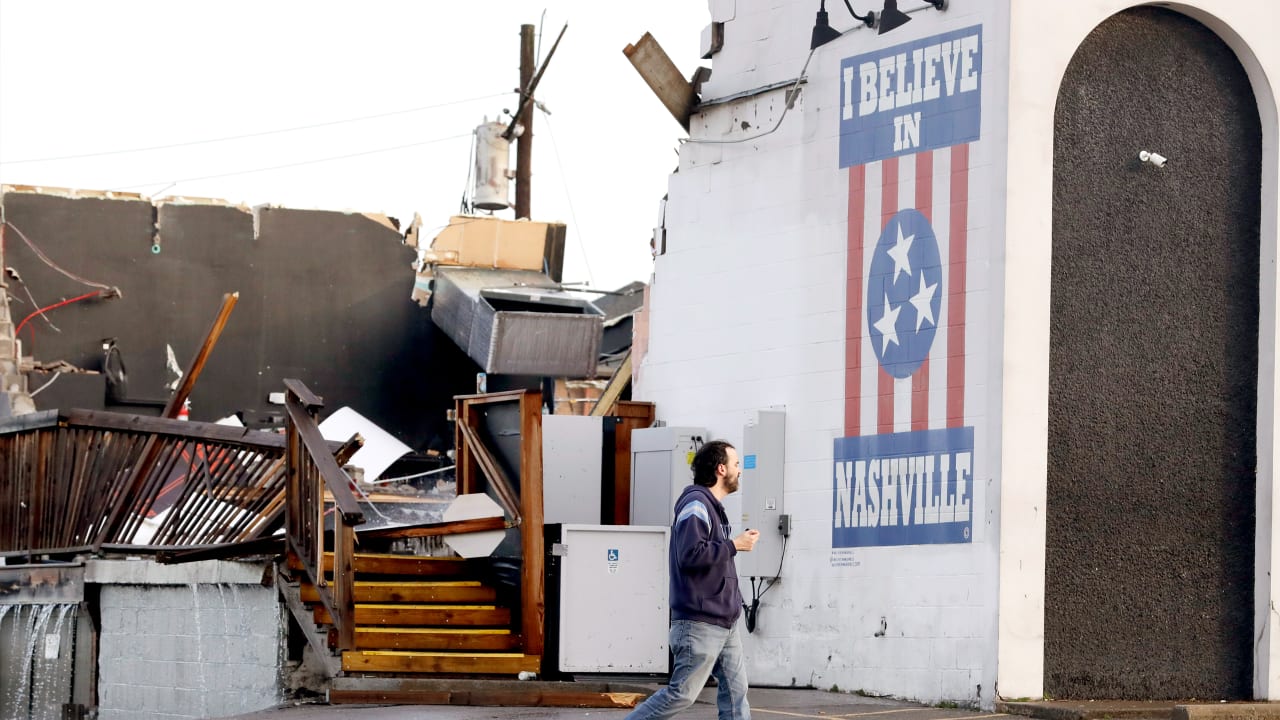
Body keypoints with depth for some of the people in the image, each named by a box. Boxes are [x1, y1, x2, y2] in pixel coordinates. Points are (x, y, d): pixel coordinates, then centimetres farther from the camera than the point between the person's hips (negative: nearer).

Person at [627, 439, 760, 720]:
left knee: (735, 691, 5)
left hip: (724, 624, 10)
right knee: (682, 693, -7)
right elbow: (691, 554, -26)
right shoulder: (696, 505, -14)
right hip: (700, 623, -10)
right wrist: (734, 545, -18)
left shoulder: (712, 507, 18)